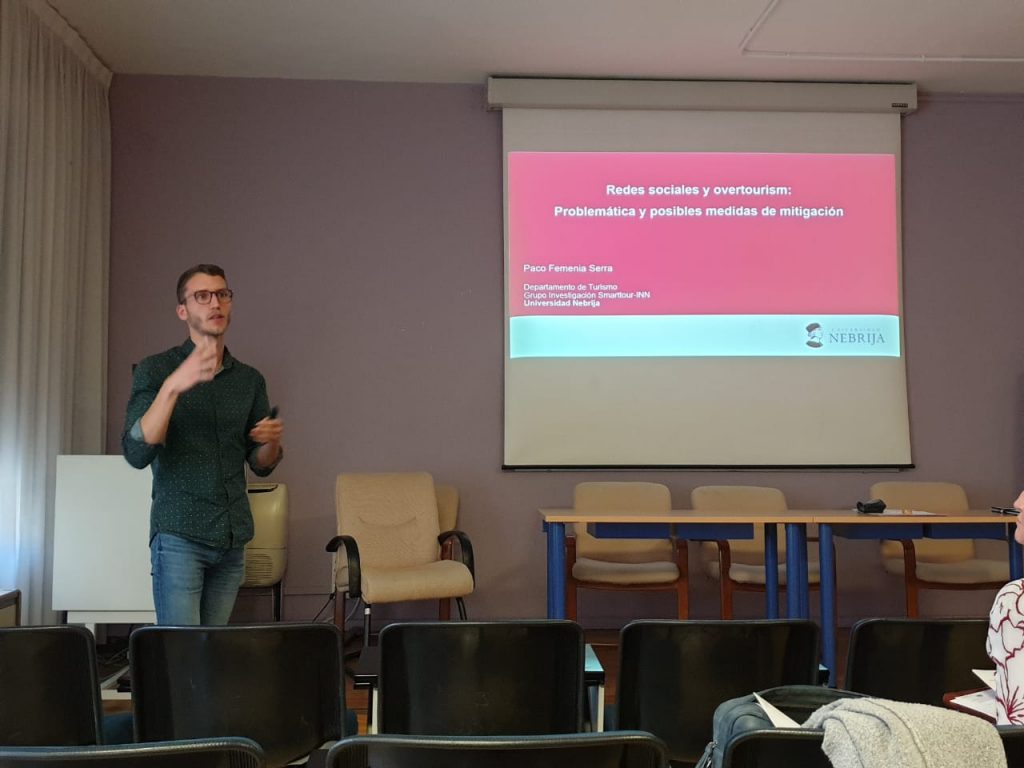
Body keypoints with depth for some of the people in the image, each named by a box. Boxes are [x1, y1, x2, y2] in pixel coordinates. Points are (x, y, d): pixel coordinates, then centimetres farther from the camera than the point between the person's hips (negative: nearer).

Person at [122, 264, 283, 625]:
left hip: (233, 538, 4)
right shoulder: (155, 370, -2)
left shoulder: (249, 379, 10)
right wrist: (173, 387, -26)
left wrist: (272, 441, -8)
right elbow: (136, 453, -15)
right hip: (179, 535, -4)